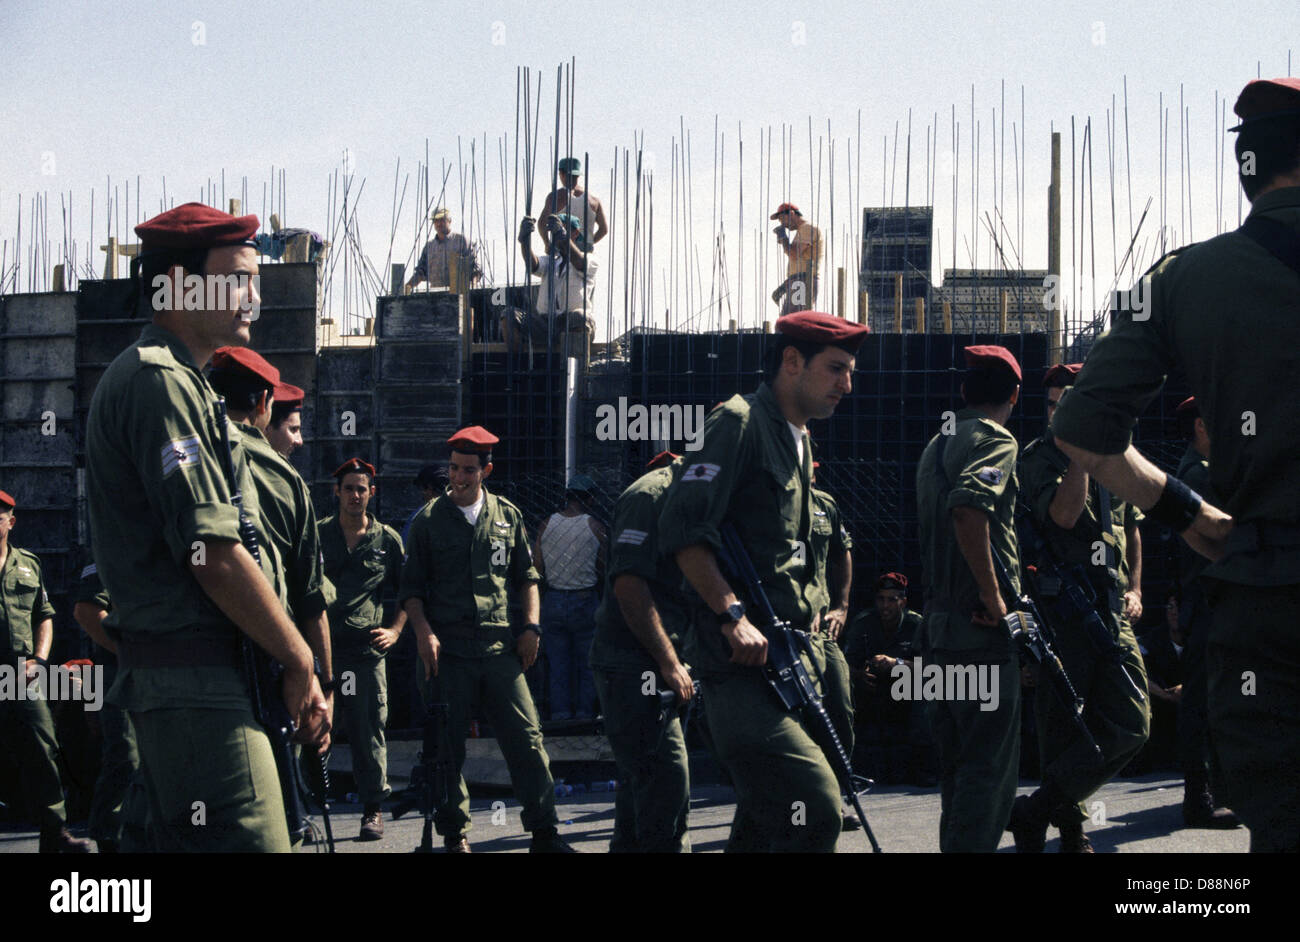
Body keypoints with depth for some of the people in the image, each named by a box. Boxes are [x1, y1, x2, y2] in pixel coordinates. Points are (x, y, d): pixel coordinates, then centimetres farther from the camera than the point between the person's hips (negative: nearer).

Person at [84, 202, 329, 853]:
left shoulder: (181, 383, 22)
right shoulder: (160, 383, -11)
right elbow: (214, 555, -18)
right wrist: (301, 663, -10)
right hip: (198, 680, -11)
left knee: (187, 843, 13)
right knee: (248, 841, -16)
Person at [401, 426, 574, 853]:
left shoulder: (508, 516, 11)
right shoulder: (429, 520, 5)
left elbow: (526, 576, 18)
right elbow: (411, 587, 7)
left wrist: (530, 627, 7)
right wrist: (423, 631, -7)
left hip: (500, 646, 1)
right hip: (448, 649, -1)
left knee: (526, 738, -4)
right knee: (448, 746, 2)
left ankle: (544, 833, 2)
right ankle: (454, 834, 13)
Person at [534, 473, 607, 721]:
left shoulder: (546, 524, -1)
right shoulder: (595, 527, -8)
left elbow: (537, 568, 0)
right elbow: (605, 568, -3)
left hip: (553, 601, 2)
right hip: (585, 600, -2)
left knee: (558, 662, 9)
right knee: (587, 662, 8)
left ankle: (560, 712, 9)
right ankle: (584, 711, 8)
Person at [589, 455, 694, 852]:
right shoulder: (651, 493, -13)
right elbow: (629, 583, -21)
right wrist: (670, 663, -20)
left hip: (658, 665, 10)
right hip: (633, 663, -10)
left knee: (643, 784, 15)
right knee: (667, 787, -14)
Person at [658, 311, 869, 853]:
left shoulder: (797, 441, 22)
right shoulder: (740, 422, -8)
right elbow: (681, 528, -18)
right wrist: (732, 614, -23)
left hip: (784, 659, 10)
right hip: (741, 664, -10)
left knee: (766, 819, 12)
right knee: (816, 810, -21)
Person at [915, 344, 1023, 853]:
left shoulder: (937, 443, 18)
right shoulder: (995, 440, -9)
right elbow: (968, 507, -27)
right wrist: (993, 593, -22)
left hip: (939, 621, 9)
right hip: (983, 626, -8)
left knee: (958, 762, 15)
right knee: (991, 763, -6)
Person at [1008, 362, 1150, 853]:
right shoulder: (1038, 457, -3)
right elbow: (1064, 513, -20)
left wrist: (1134, 588, 15)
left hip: (1111, 610, 5)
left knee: (1131, 725, -4)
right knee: (1062, 727, -1)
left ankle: (1034, 813, 1)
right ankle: (1070, 830, 12)